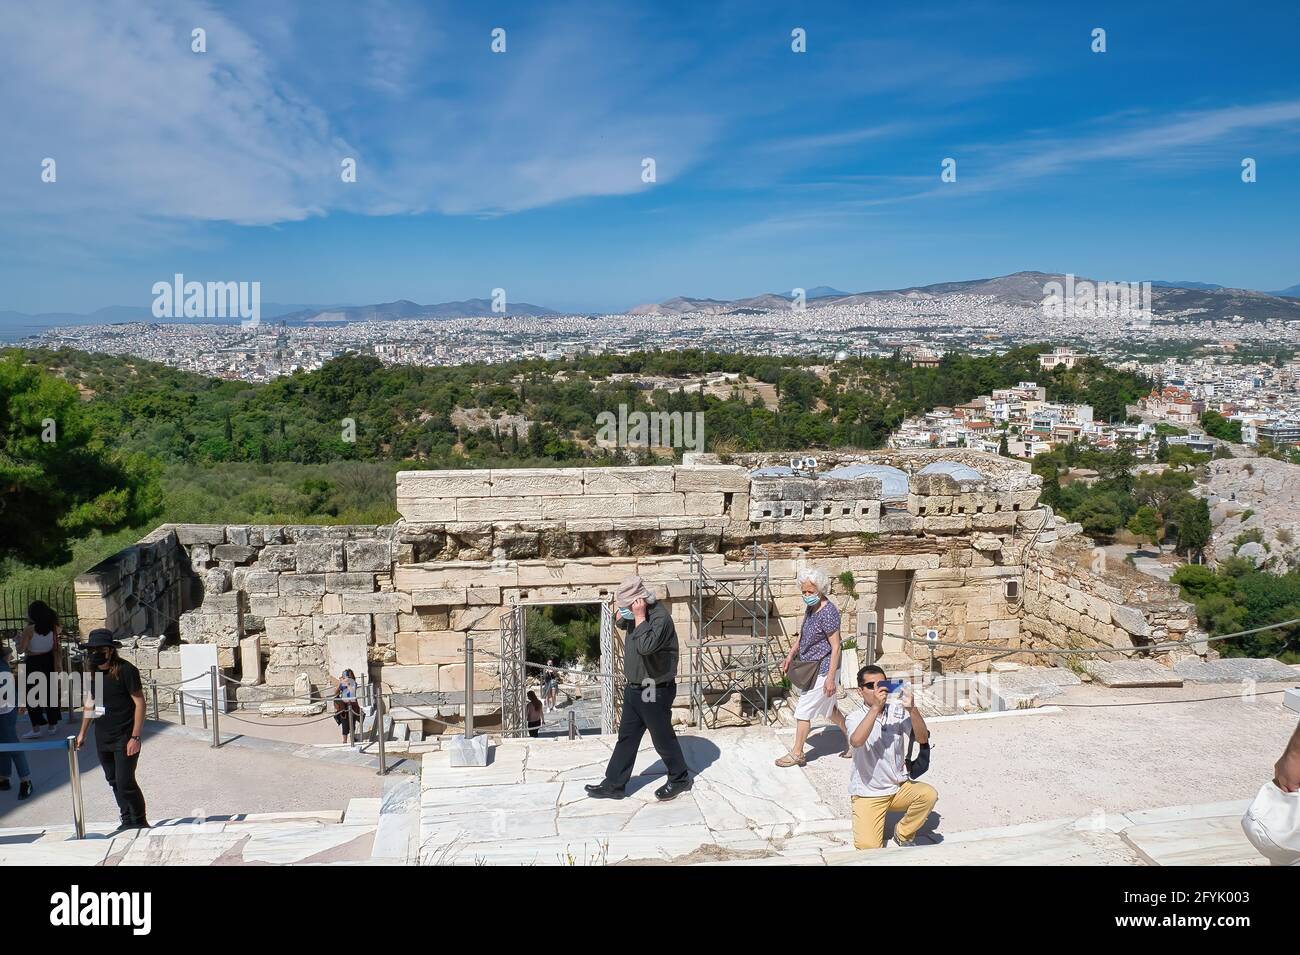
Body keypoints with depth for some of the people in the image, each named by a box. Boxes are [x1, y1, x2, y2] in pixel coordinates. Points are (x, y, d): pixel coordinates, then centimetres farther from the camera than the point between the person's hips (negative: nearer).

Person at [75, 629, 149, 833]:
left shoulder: (126, 670, -15)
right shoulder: (93, 672, 5)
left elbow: (140, 703, -15)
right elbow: (90, 703, 19)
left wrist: (135, 737, -18)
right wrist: (82, 733, 20)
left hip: (124, 737, -7)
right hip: (102, 738, 7)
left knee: (125, 782, -7)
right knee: (114, 781, 12)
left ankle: (140, 822, 9)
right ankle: (127, 820, 25)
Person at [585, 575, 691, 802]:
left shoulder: (660, 617, -24)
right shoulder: (636, 613, 2)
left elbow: (646, 646, -38)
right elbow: (622, 624, 24)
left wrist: (639, 617, -31)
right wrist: (622, 616, 2)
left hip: (655, 692, -8)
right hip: (634, 688, 8)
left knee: (663, 738, 8)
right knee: (626, 737, 14)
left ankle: (680, 779, 29)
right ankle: (614, 785, 23)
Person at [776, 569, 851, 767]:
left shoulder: (828, 612, -22)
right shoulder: (810, 608, 5)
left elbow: (835, 647, -21)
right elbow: (803, 637, 20)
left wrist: (831, 678, -22)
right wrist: (790, 656, 14)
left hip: (822, 671, -9)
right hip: (812, 669, 9)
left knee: (803, 711, -2)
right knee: (828, 709, 20)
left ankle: (797, 754, 11)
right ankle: (850, 737, 36)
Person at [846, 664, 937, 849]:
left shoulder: (898, 711, -1)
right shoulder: (856, 718, -9)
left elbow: (923, 738, -14)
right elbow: (856, 742, -32)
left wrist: (912, 709, -31)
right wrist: (875, 707, -36)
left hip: (899, 787, 3)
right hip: (868, 794, -3)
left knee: (929, 794, -26)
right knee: (868, 847, -19)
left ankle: (903, 834, 1)